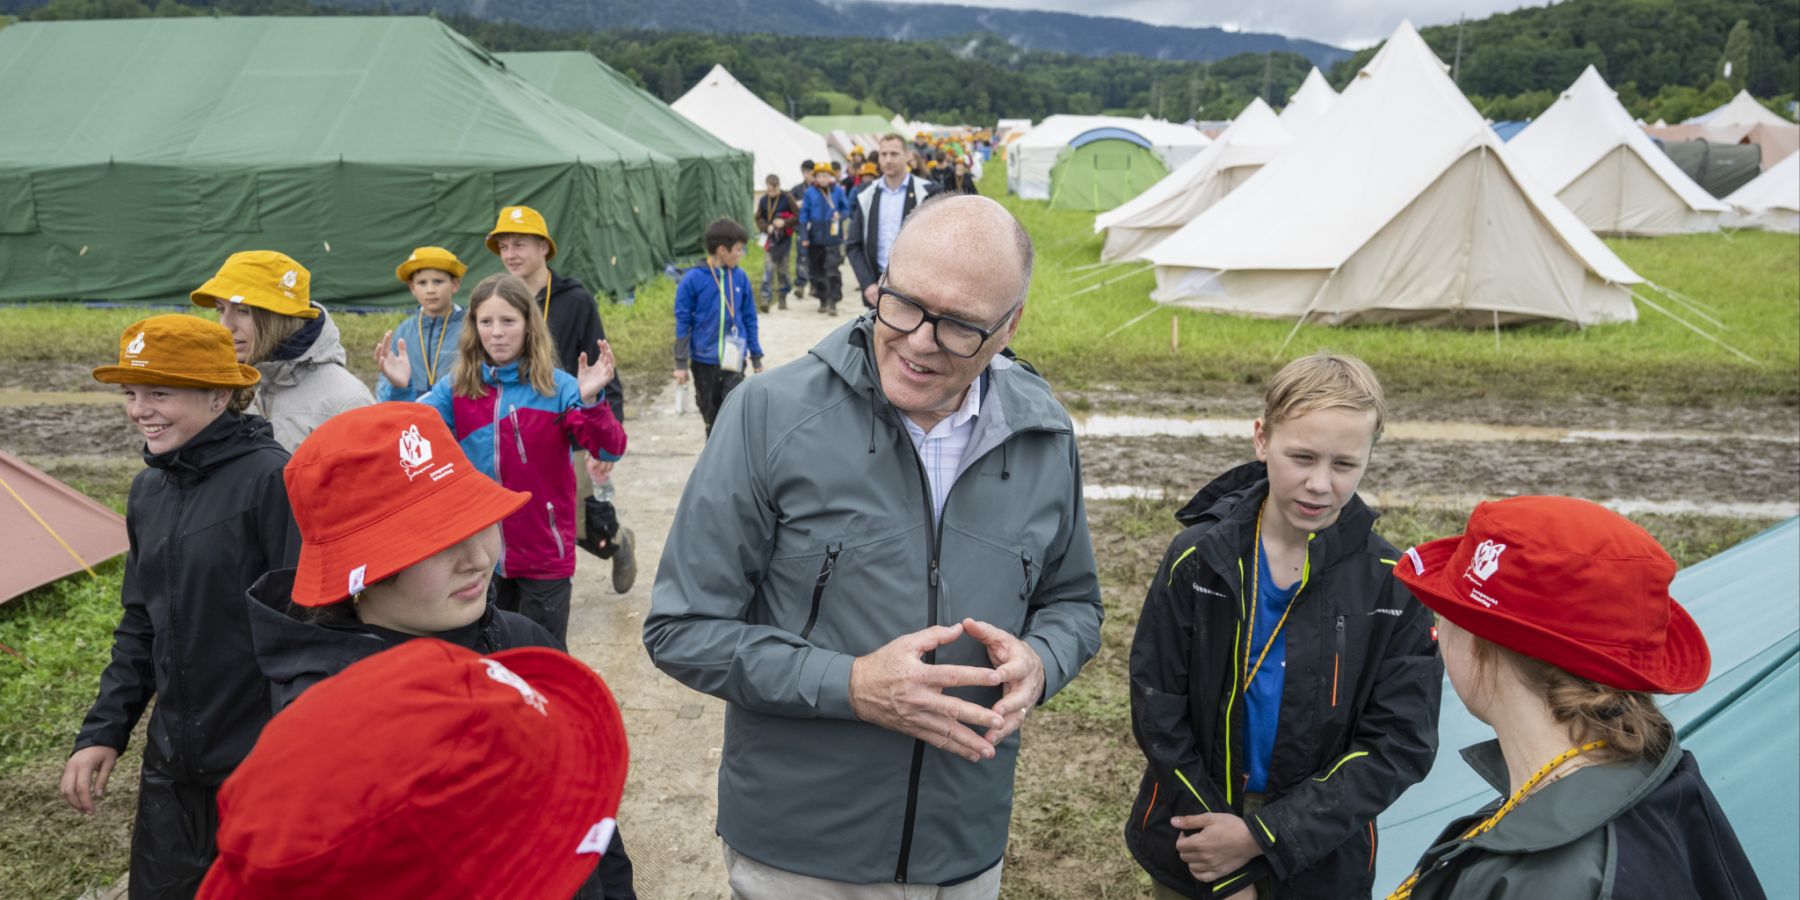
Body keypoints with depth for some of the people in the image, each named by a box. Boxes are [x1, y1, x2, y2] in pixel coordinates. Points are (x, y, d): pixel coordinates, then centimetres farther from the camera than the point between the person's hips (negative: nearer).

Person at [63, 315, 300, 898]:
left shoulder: (271, 479, -18)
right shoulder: (149, 490, 7)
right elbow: (140, 625, 17)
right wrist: (103, 731, 11)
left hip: (262, 768, -7)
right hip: (171, 770, 7)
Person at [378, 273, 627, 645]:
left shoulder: (557, 387, -9)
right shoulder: (456, 388, 0)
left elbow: (610, 449, -18)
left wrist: (590, 400, -35)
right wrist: (401, 391, -24)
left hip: (544, 554, -3)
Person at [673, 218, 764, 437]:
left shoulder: (740, 278, -3)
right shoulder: (693, 279, -11)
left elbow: (749, 318, 6)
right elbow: (683, 322, -5)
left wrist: (756, 357, 10)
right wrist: (681, 363, -4)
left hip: (733, 361, 1)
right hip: (703, 361, -1)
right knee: (711, 416, 15)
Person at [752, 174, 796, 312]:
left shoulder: (787, 198, -6)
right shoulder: (763, 200, 4)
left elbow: (797, 216, -4)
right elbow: (759, 218, 11)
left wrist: (785, 222, -20)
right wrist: (767, 227, -9)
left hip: (784, 238, -2)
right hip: (770, 238, 2)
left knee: (782, 268, 7)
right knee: (768, 267, -8)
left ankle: (782, 297, 23)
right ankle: (766, 299, -11)